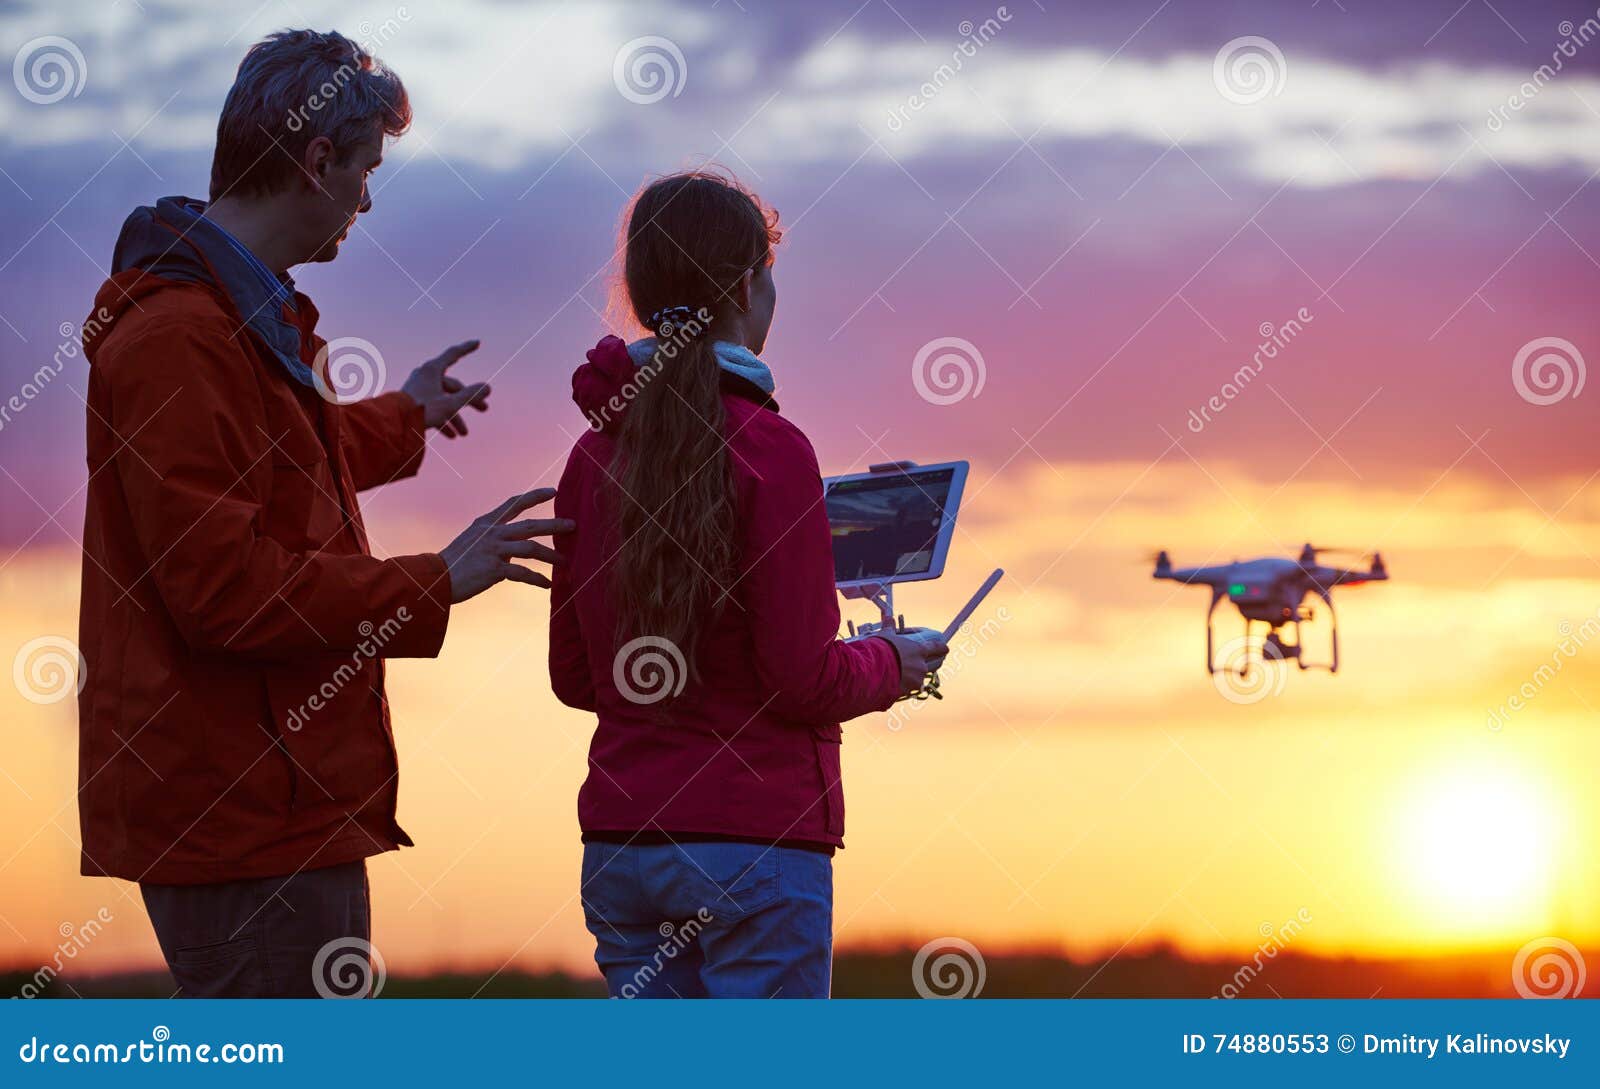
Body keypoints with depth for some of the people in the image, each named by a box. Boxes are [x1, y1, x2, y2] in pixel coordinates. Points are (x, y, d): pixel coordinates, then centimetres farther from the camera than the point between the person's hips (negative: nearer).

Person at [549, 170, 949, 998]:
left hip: (620, 839, 6)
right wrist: (892, 662, 6)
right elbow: (807, 679, -13)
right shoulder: (767, 450, -12)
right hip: (757, 836, -6)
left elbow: (573, 675, 11)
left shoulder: (594, 454, 6)